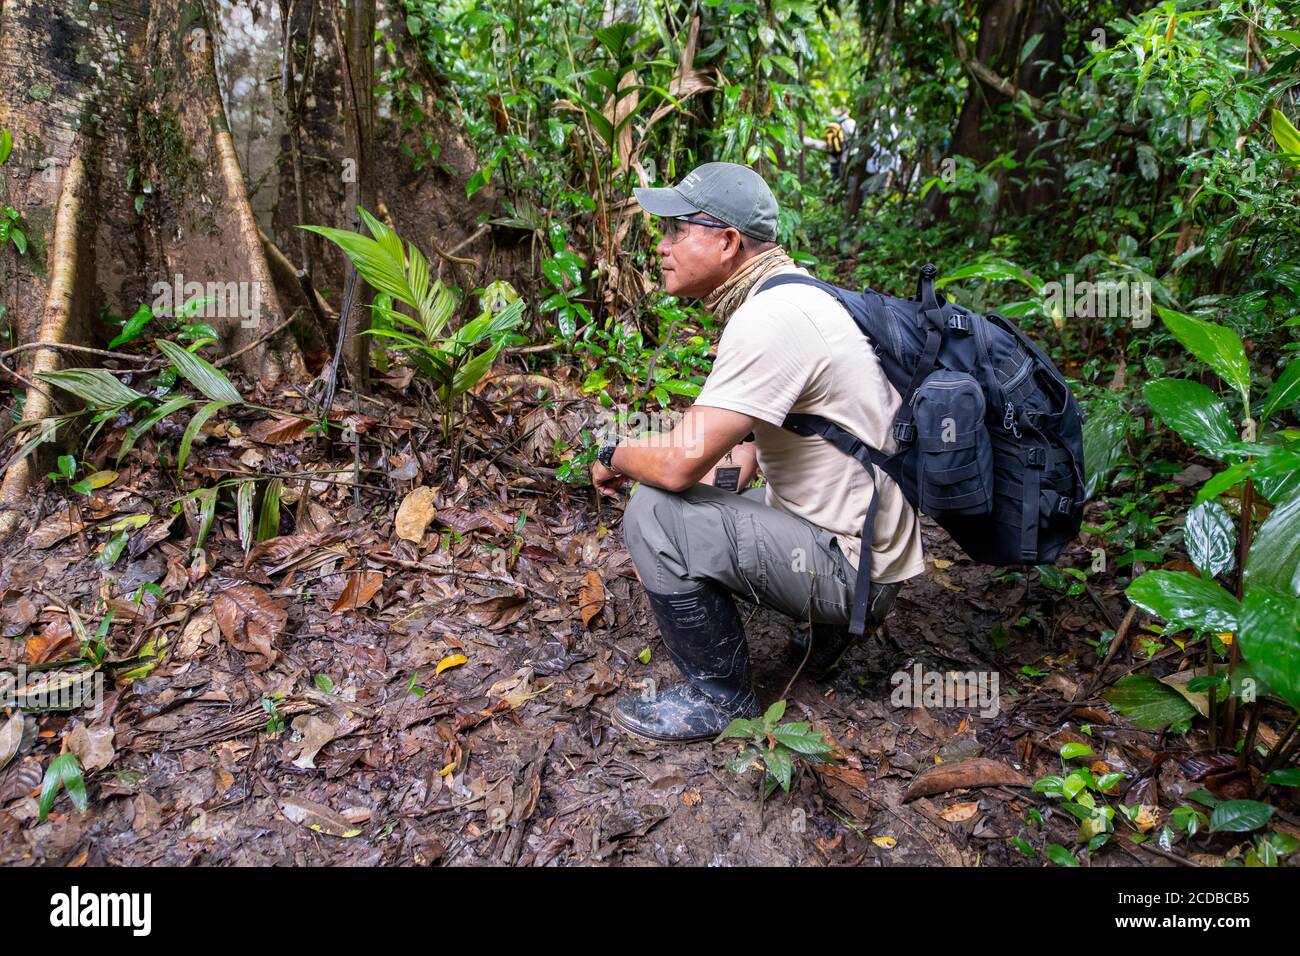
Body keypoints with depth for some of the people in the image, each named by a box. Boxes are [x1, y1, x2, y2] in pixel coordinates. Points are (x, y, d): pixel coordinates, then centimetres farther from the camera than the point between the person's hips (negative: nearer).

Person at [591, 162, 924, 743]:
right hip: (862, 540, 10)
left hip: (851, 566, -10)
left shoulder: (770, 319, -24)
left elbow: (679, 462, -26)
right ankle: (827, 630, 21)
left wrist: (613, 456, -6)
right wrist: (749, 445, 7)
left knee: (653, 512, -20)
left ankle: (721, 699, -1)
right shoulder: (791, 292, 7)